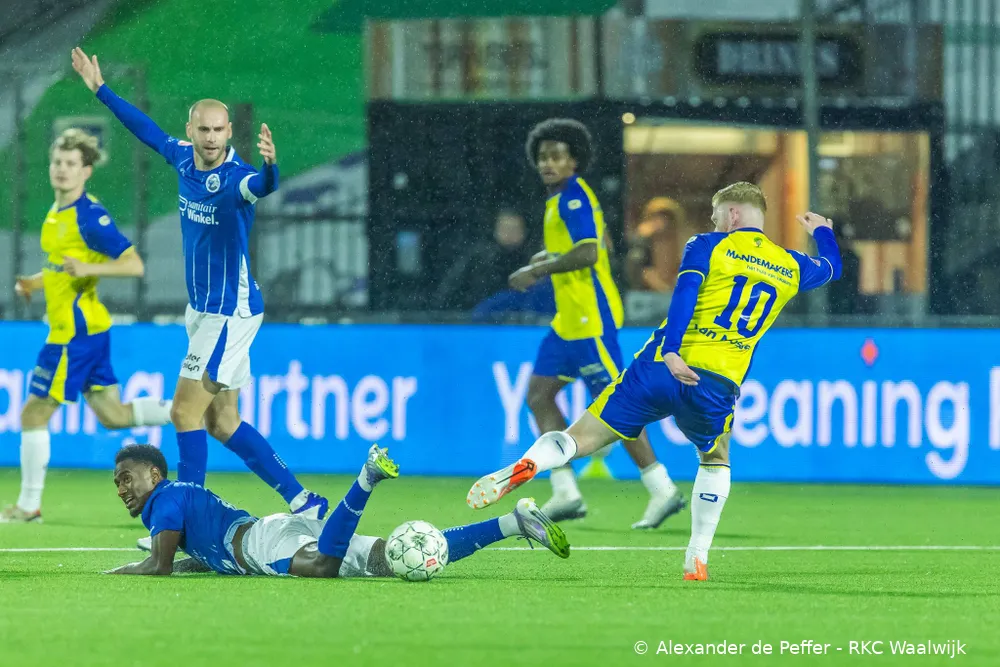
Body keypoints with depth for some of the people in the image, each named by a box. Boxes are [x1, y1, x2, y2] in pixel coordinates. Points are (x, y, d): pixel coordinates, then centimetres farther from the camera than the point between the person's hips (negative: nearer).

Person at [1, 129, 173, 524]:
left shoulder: (89, 217, -17)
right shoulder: (57, 214, 11)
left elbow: (134, 265, -20)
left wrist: (87, 269, -31)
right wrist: (35, 283, 14)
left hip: (75, 332, -10)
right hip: (87, 328, 10)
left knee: (34, 414, -2)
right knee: (113, 415, 13)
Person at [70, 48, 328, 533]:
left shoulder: (234, 177, -20)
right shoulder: (183, 159, 2)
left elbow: (262, 186, -43)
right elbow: (147, 129, 20)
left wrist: (269, 166, -66)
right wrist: (101, 89, 27)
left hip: (231, 311, -8)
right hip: (202, 310, 8)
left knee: (186, 413, -9)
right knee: (222, 423, 10)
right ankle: (302, 501, 16)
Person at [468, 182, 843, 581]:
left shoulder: (708, 246, 6)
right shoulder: (791, 267, 17)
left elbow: (685, 293, -12)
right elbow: (832, 268, 40)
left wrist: (670, 351, -23)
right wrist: (822, 231, 61)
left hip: (664, 368, -2)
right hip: (717, 384, 2)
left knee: (579, 440, -2)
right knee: (715, 461, 31)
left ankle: (524, 466, -32)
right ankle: (696, 559, 20)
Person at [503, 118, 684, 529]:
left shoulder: (573, 197, -15)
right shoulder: (563, 198, 15)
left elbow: (587, 253, -27)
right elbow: (595, 246, 26)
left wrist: (535, 271, -19)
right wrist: (549, 258, 16)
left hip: (590, 318, -10)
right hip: (569, 321, 10)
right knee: (539, 395, 8)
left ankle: (662, 490, -2)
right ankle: (566, 493, 7)